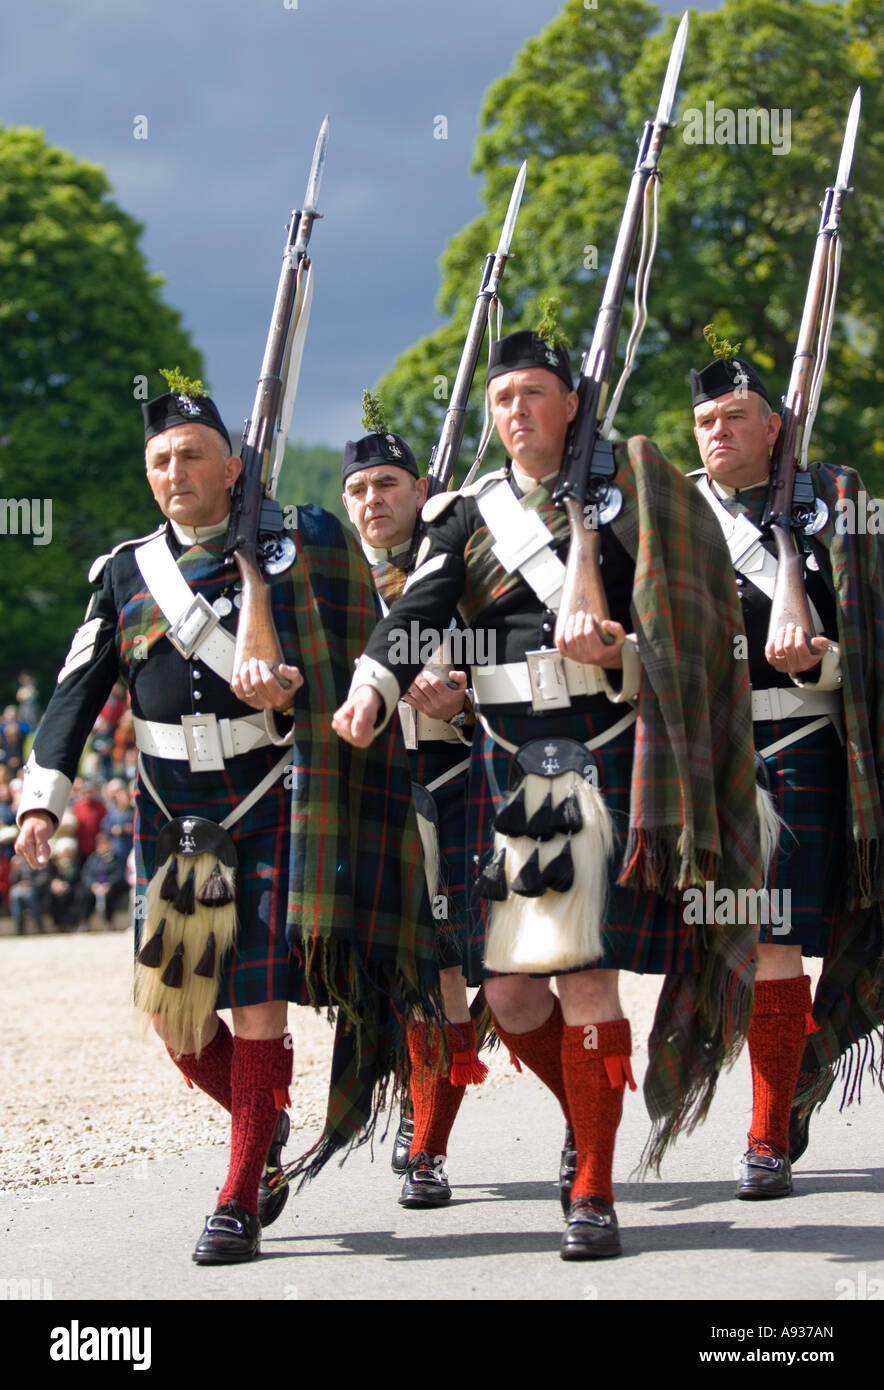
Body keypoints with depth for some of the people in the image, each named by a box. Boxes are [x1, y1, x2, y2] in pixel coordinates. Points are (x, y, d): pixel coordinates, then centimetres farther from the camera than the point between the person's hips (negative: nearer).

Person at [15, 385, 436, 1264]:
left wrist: (288, 688, -25)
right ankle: (266, 1127, 31)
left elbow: (344, 675, -3)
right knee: (173, 1012, 4)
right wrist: (42, 798, -6)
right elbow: (79, 691, 4)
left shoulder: (289, 553, 0)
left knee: (258, 1003, -6)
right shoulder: (125, 572, 8)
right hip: (170, 820, 4)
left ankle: (240, 1204, 2)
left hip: (270, 816, -3)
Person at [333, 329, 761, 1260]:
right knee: (508, 989, 3)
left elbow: (679, 625, 1)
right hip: (509, 765, 4)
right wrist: (372, 687, -21)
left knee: (585, 972, -10)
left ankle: (594, 1194, -2)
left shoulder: (624, 495, 4)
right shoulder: (471, 516, 11)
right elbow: (416, 611, -4)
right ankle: (591, 1114, 31)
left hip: (604, 757, -4)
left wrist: (619, 651, -19)